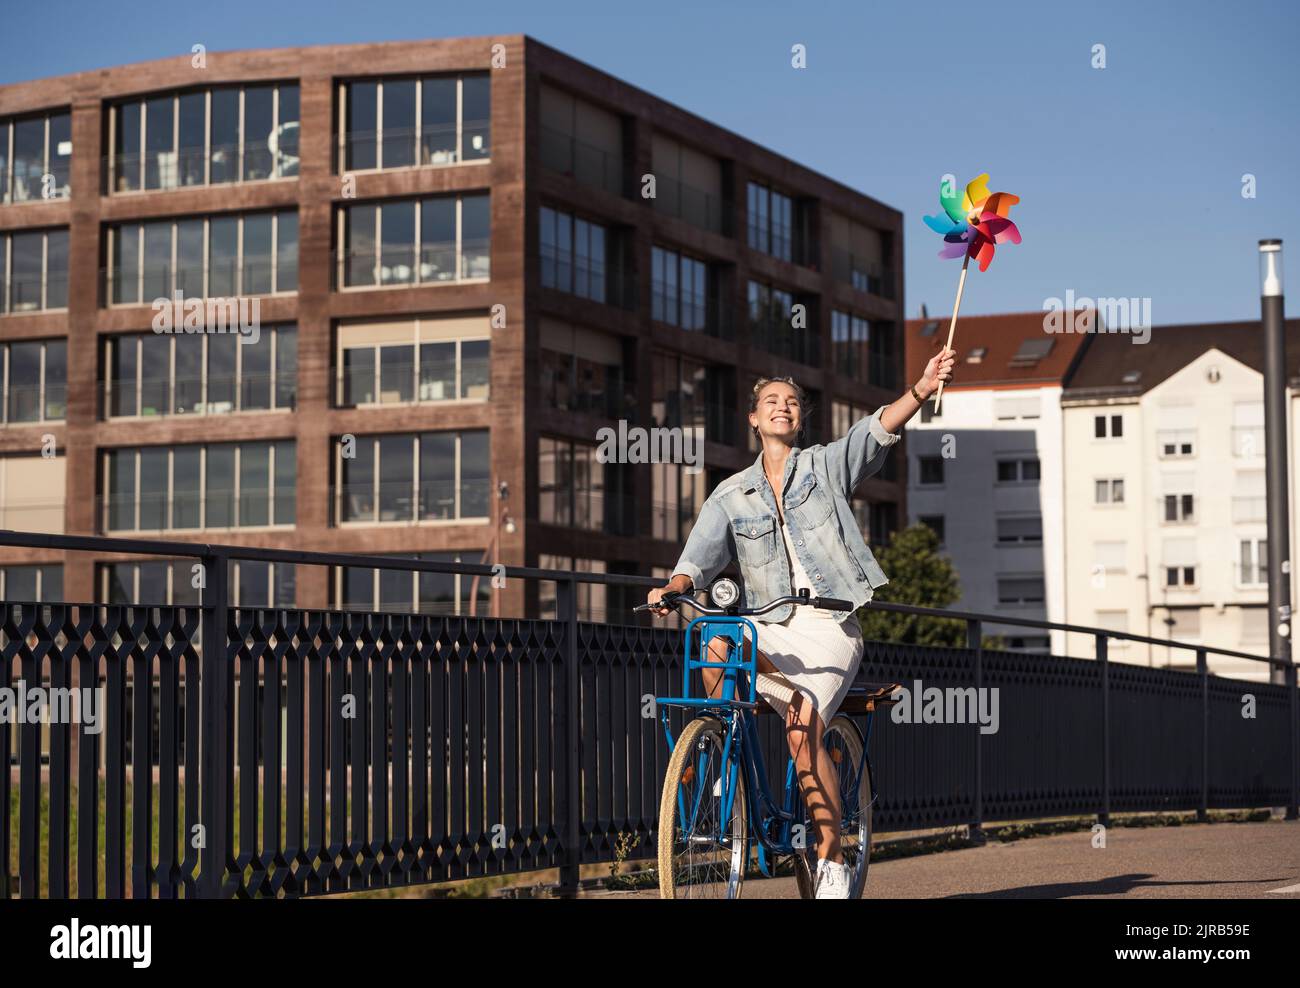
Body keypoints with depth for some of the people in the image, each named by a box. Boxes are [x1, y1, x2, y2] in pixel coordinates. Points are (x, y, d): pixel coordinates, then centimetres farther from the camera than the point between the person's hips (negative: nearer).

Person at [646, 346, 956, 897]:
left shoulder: (827, 467, 7)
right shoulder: (731, 496, 13)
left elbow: (877, 431, -10)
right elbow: (701, 556, 2)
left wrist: (921, 389, -28)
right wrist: (672, 588, -20)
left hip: (828, 628, -2)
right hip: (769, 629, 2)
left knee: (803, 729, -21)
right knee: (714, 650, -31)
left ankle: (832, 862, -8)